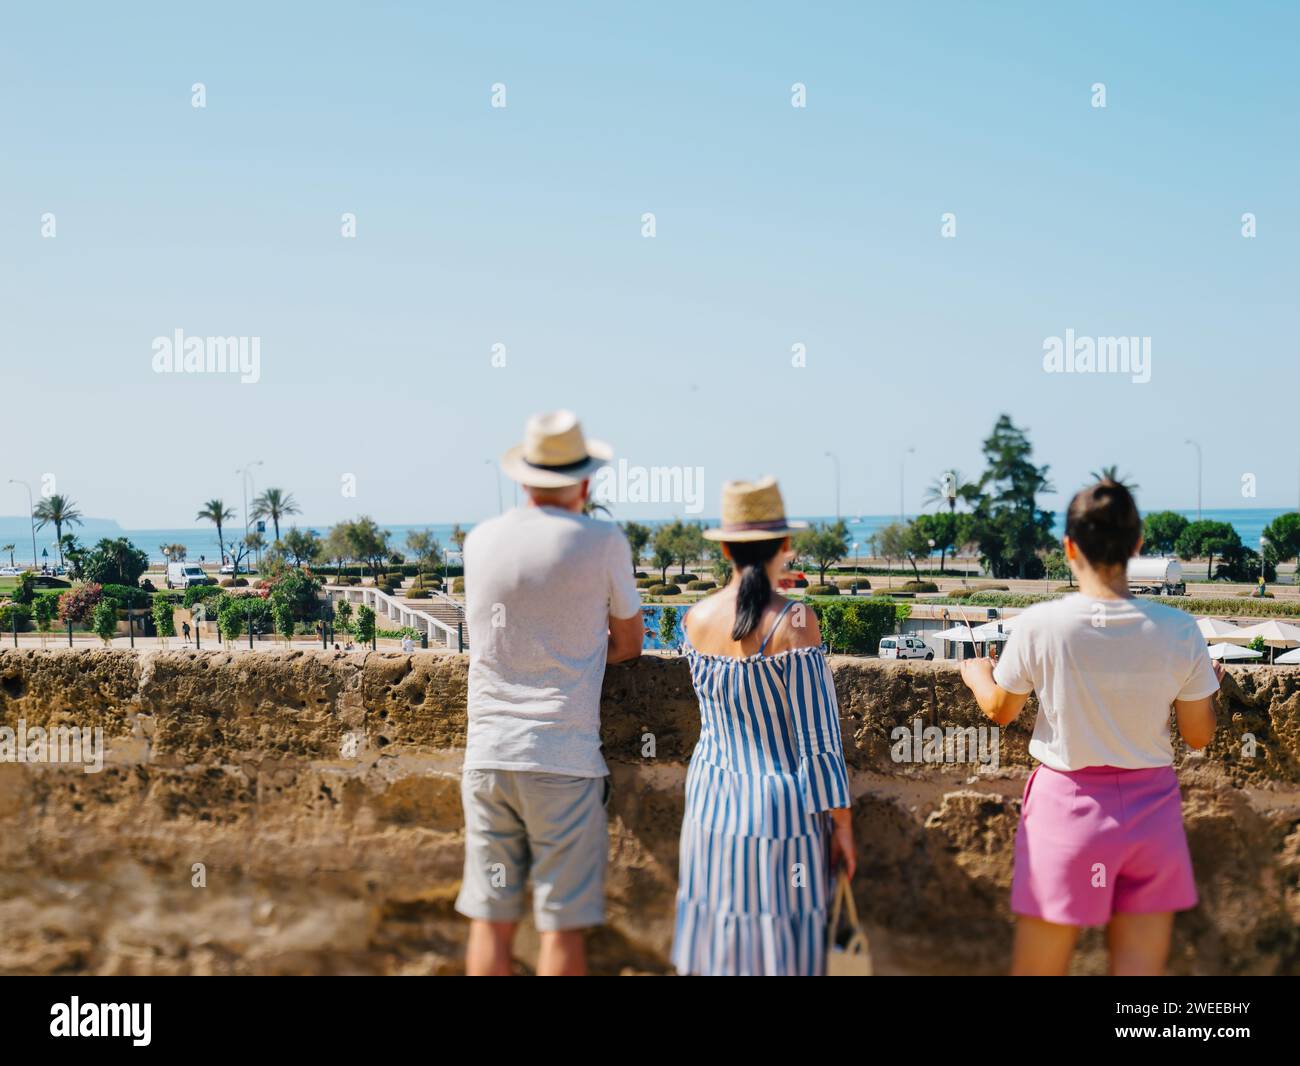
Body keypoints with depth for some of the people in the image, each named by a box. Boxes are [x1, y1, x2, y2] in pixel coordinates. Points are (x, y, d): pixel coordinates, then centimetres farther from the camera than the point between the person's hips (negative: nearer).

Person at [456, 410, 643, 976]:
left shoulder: (480, 540, 9)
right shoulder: (603, 541, -2)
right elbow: (628, 644, 9)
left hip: (487, 754, 4)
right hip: (563, 759, -4)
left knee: (490, 921, 8)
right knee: (563, 926, 1)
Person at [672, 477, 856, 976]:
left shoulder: (695, 619, -1)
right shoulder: (794, 621, -16)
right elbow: (819, 738, -14)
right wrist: (841, 824, -4)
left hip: (712, 803, 5)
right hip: (782, 810, -5)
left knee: (714, 954, 14)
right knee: (781, 956, 4)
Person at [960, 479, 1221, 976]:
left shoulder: (1039, 625, -13)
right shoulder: (1179, 631, -9)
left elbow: (1000, 710, 4)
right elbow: (1199, 734, 3)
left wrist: (975, 672, 26)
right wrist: (1209, 681, 24)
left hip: (1068, 806, -2)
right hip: (1151, 808, 2)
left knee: (1036, 966, 10)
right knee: (1140, 967, 9)